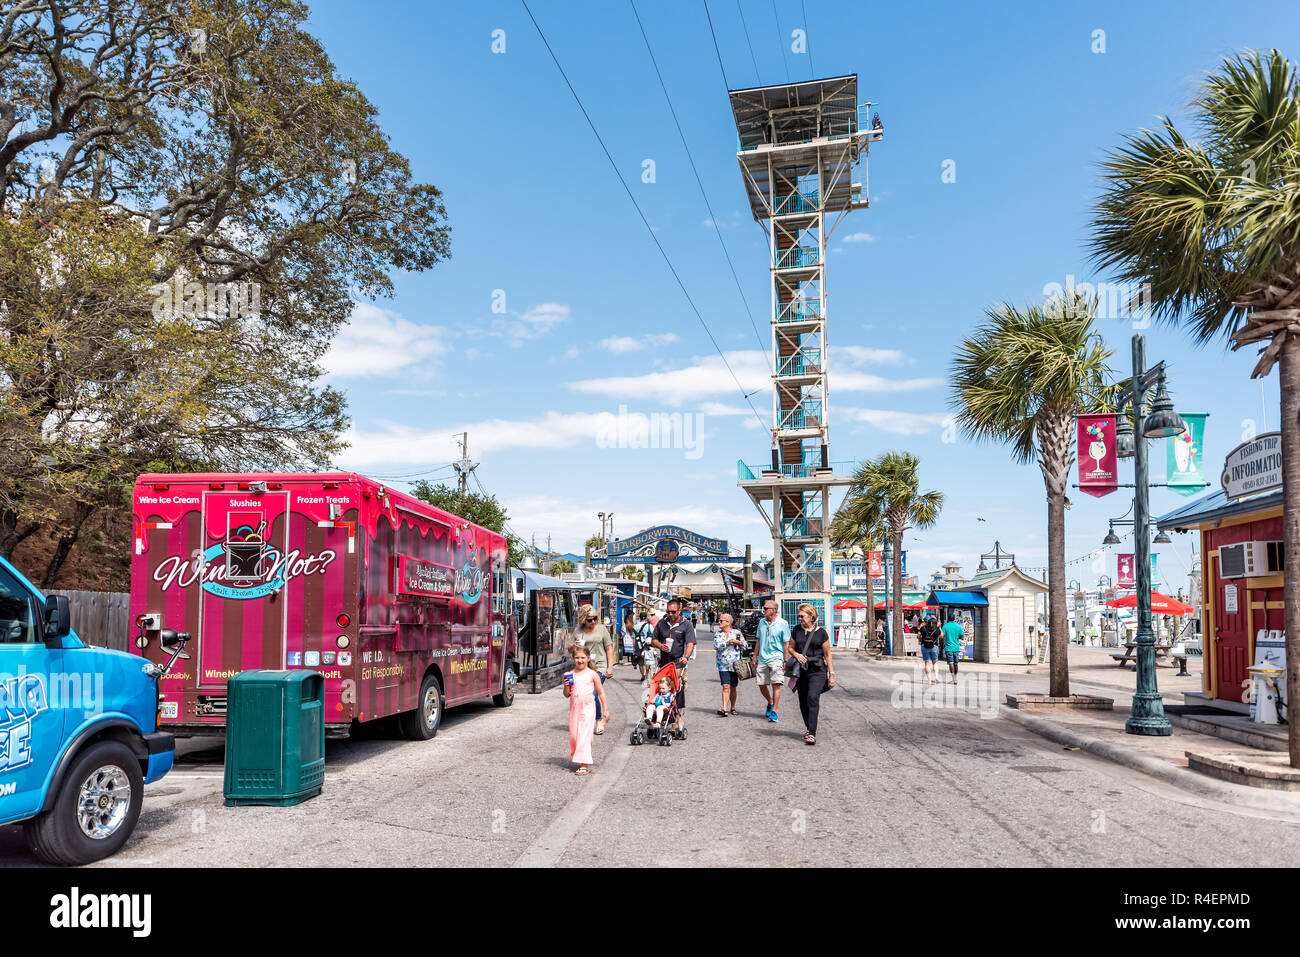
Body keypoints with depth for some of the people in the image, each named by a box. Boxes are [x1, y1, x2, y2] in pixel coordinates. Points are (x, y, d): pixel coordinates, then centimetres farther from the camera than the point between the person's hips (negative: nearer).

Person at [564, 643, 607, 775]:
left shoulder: (591, 674, -2)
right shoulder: (570, 674, 5)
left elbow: (601, 692, 3)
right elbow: (567, 695, 10)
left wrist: (605, 709, 2)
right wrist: (566, 686, -11)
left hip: (588, 708, -3)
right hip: (574, 708, 4)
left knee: (584, 735, -7)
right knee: (573, 735, 5)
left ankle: (584, 765, -4)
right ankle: (577, 757, 25)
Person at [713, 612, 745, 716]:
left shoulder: (737, 633, 5)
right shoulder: (718, 634, 7)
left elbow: (744, 645, 10)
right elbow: (716, 646, -9)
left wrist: (738, 643, -9)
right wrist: (728, 642, -15)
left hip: (735, 665, 1)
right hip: (723, 665, -1)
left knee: (733, 688, 9)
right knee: (725, 687, -12)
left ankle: (732, 707, 25)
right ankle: (725, 708, -17)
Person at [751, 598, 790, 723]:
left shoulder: (783, 624, -5)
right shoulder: (762, 622, 10)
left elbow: (786, 644, -5)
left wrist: (786, 660, -9)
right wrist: (755, 656, 14)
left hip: (776, 658, -5)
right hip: (762, 658, 5)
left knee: (775, 685, -11)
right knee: (761, 685, 7)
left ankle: (774, 712, -4)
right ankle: (770, 703, 33)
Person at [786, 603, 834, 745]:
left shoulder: (821, 632, -2)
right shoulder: (797, 629, 8)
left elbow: (827, 655, 2)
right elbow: (790, 647, 17)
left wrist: (831, 675, -1)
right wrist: (796, 654, -6)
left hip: (817, 670, -4)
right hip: (801, 670, 4)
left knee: (812, 698, -20)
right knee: (803, 702, 7)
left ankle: (812, 734, -23)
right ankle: (809, 728, 28)